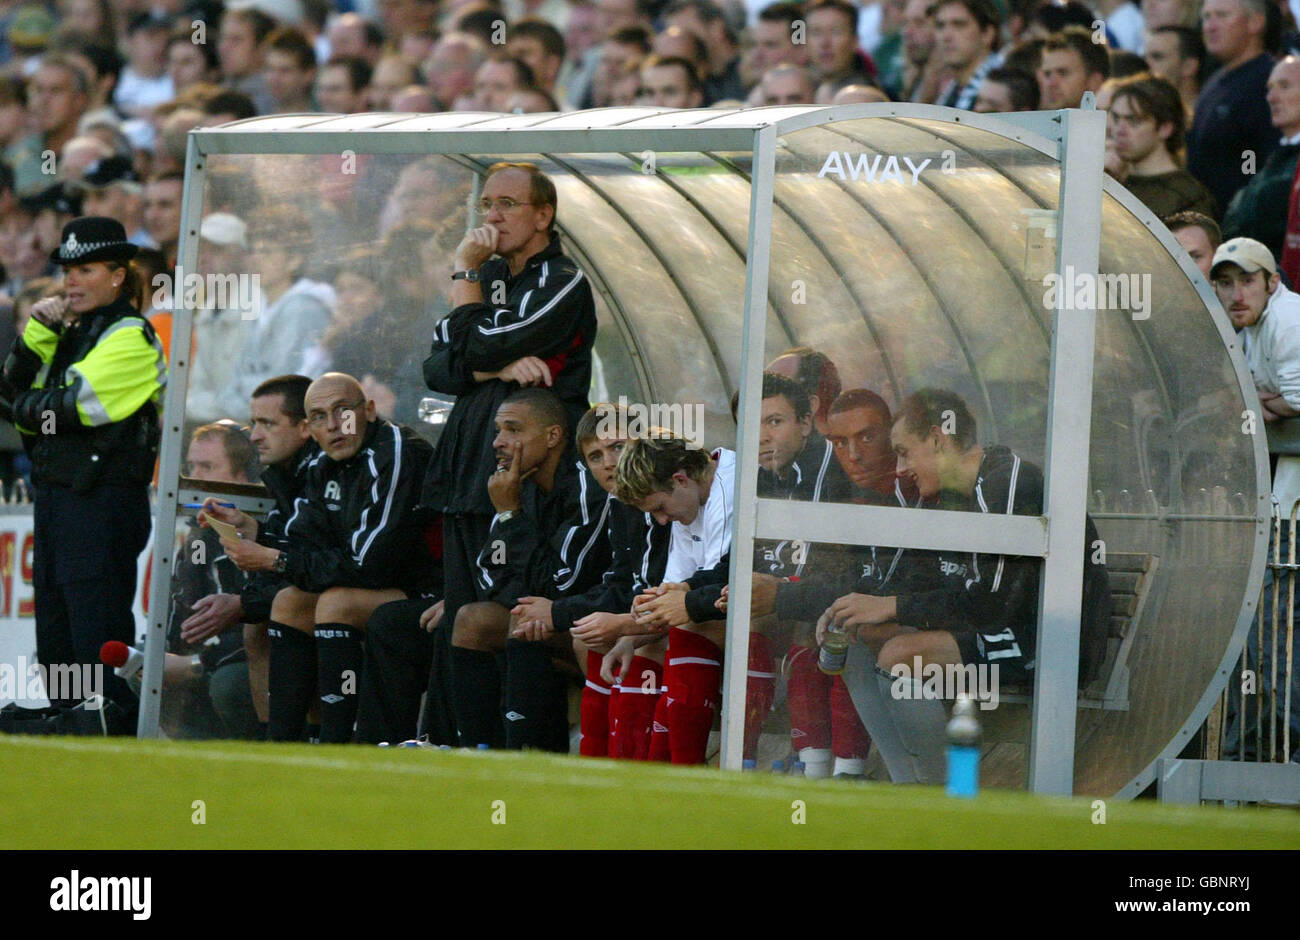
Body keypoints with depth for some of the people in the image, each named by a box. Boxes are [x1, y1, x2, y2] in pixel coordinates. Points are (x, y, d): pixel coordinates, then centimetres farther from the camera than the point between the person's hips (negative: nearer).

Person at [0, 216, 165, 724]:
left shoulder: (130, 337, -9)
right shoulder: (71, 333, 19)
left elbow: (73, 407, -18)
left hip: (104, 498, -9)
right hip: (55, 492, 9)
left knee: (97, 630, -12)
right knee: (54, 627, 12)